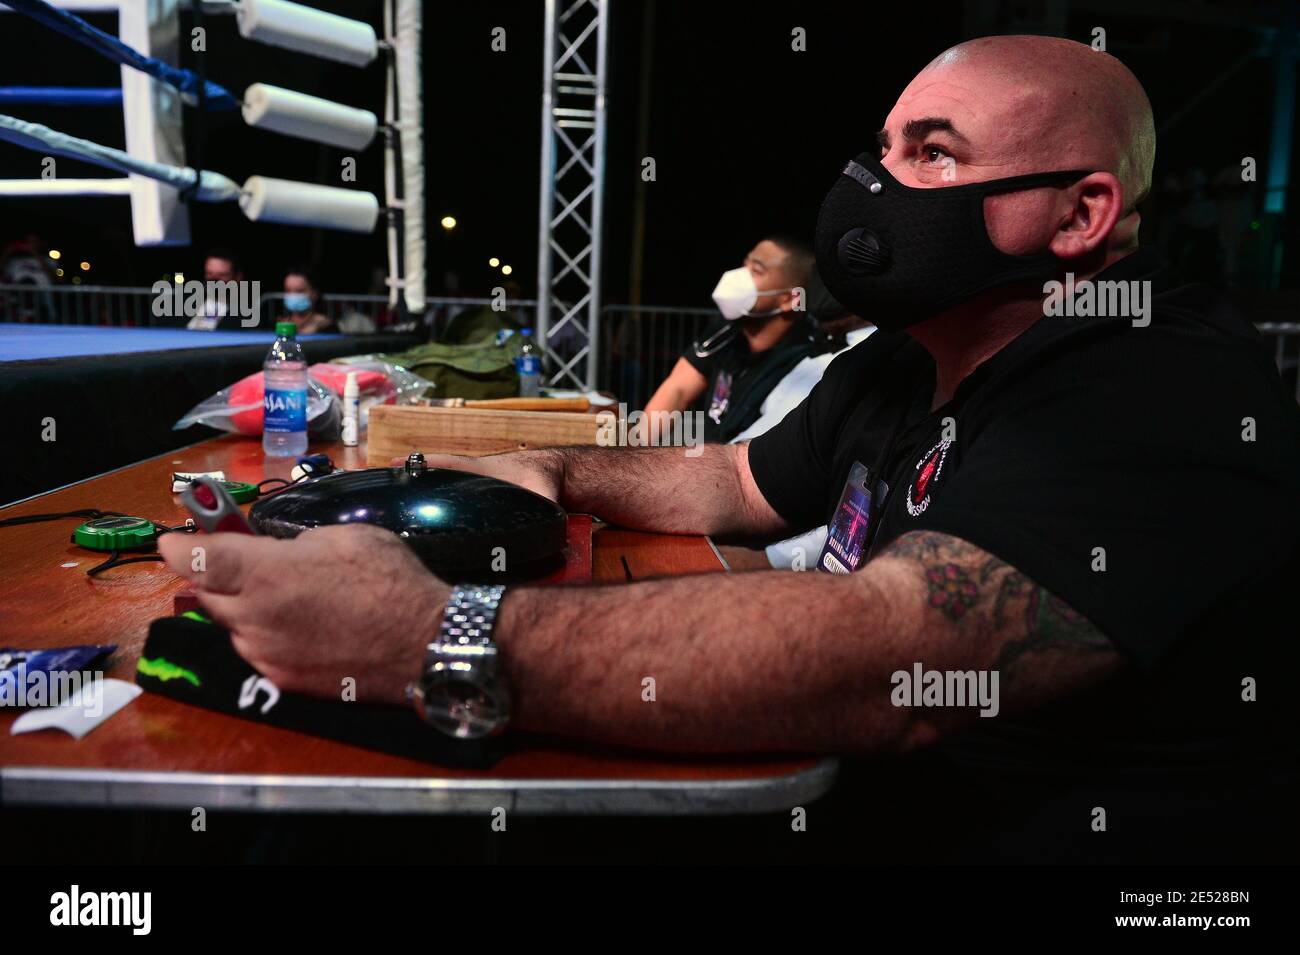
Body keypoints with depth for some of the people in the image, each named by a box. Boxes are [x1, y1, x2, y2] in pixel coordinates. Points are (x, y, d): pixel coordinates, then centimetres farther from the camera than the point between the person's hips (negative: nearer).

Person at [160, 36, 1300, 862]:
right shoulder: (898, 367, 5)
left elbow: (891, 658, -37)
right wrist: (552, 470, 3)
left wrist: (436, 641, -41)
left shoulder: (1172, 399, -24)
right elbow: (729, 485, 17)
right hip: (880, 803, 7)